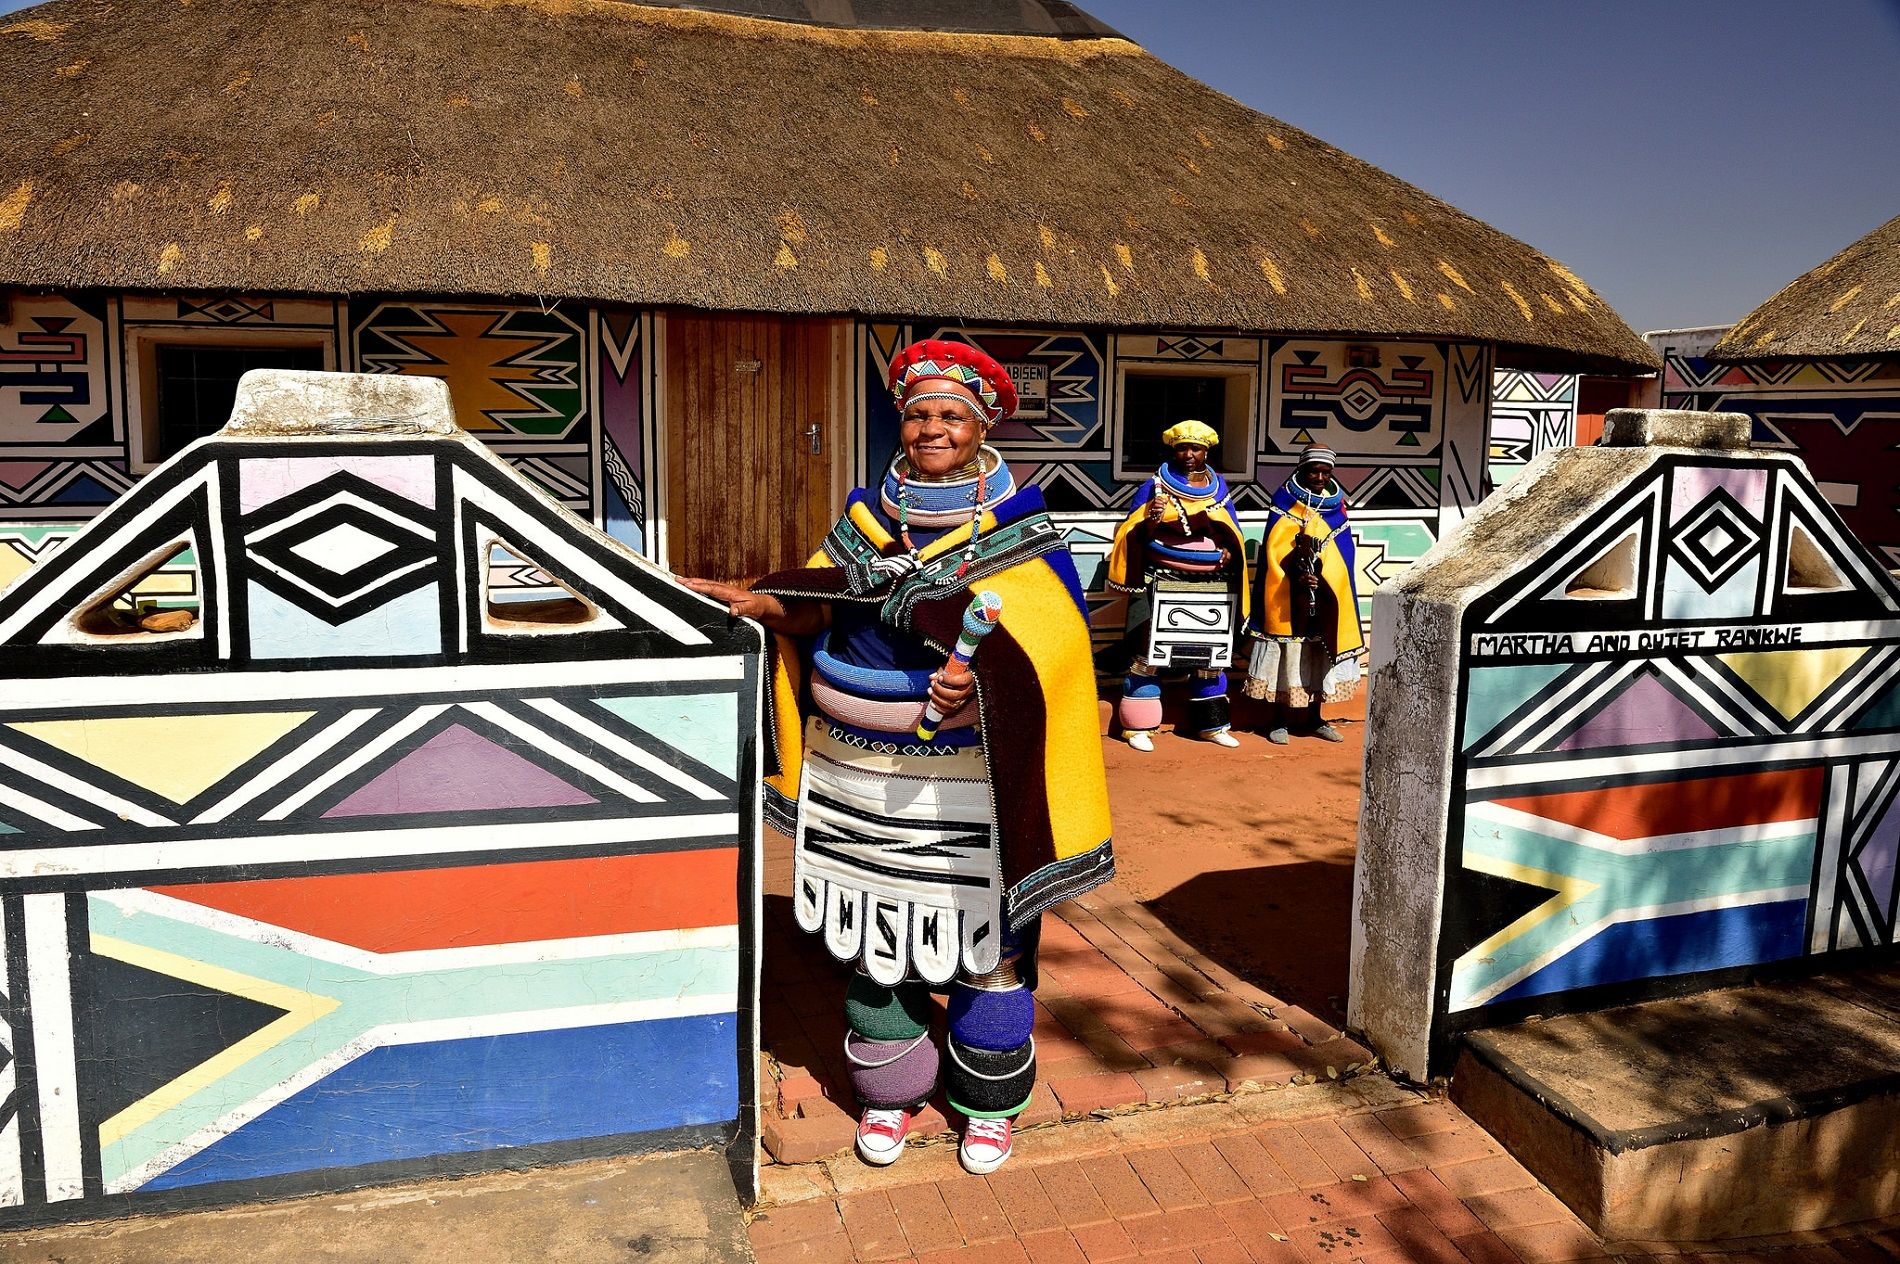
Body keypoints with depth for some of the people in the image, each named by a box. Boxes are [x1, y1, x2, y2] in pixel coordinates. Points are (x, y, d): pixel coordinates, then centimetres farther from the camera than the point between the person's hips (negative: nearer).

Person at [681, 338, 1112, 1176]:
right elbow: (826, 609, 7)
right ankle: (892, 1091, 32)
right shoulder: (868, 511, 9)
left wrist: (979, 673, -30)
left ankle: (990, 1103, 28)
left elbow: (1042, 636, -12)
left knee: (982, 938, 6)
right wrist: (751, 601, -9)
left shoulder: (1019, 525, -4)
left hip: (966, 782, -3)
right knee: (875, 932, 12)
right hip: (861, 775, 4)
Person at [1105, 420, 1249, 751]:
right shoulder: (1156, 485, 2)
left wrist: (1229, 552, -2)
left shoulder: (1219, 489, 12)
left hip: (1213, 582, 4)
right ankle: (1137, 725, 0)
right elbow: (1135, 534, -1)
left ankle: (1211, 724, 21)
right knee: (1153, 648, -8)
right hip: (1165, 578, -4)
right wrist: (1151, 520, -22)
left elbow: (1234, 536, 20)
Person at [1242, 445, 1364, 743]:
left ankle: (1313, 719, 20)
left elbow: (1343, 553, 10)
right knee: (1287, 651, -2)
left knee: (1319, 654, 9)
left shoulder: (1336, 504, 10)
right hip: (1287, 596, -4)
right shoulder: (1286, 500, -2)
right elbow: (1275, 550, -9)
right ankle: (1280, 721, 6)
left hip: (1325, 595, 4)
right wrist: (1297, 576, -22)